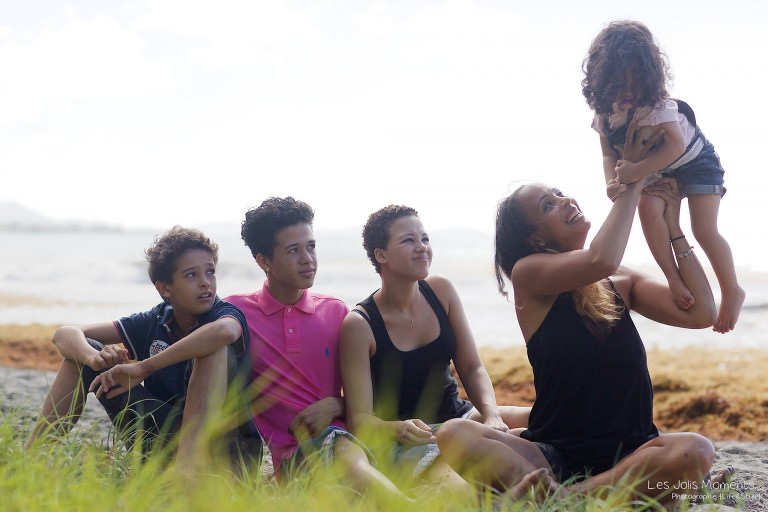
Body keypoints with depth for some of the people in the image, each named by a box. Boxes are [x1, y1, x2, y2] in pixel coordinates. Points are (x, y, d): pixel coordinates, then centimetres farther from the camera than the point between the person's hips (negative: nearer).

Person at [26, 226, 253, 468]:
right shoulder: (153, 322, 4)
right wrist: (94, 358, -26)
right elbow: (65, 334, 0)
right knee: (83, 350, 1)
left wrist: (144, 368, -35)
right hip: (160, 437, 5)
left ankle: (187, 467, -39)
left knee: (214, 347, -29)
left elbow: (224, 331, -40)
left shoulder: (226, 313, -10)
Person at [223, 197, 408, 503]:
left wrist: (334, 406, 0)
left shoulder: (335, 312, 17)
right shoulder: (236, 312, 10)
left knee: (346, 453, -38)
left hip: (335, 435, 3)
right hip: (288, 452, -2)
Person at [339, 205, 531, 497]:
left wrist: (491, 415, -16)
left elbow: (472, 368, 5)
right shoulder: (359, 325, -13)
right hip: (409, 440, -6)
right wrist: (399, 429, -37)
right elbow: (360, 419, -15)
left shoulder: (441, 291, 3)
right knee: (463, 491, -36)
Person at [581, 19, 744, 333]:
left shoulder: (655, 104, -34)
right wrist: (612, 181, -29)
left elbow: (676, 145, -41)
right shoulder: (604, 112, -15)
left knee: (705, 230, -12)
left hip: (696, 163, -6)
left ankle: (732, 292, 9)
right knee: (648, 208, -21)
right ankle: (674, 280, -10)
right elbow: (609, 155, -8)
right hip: (659, 172, 6)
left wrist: (637, 171, -45)